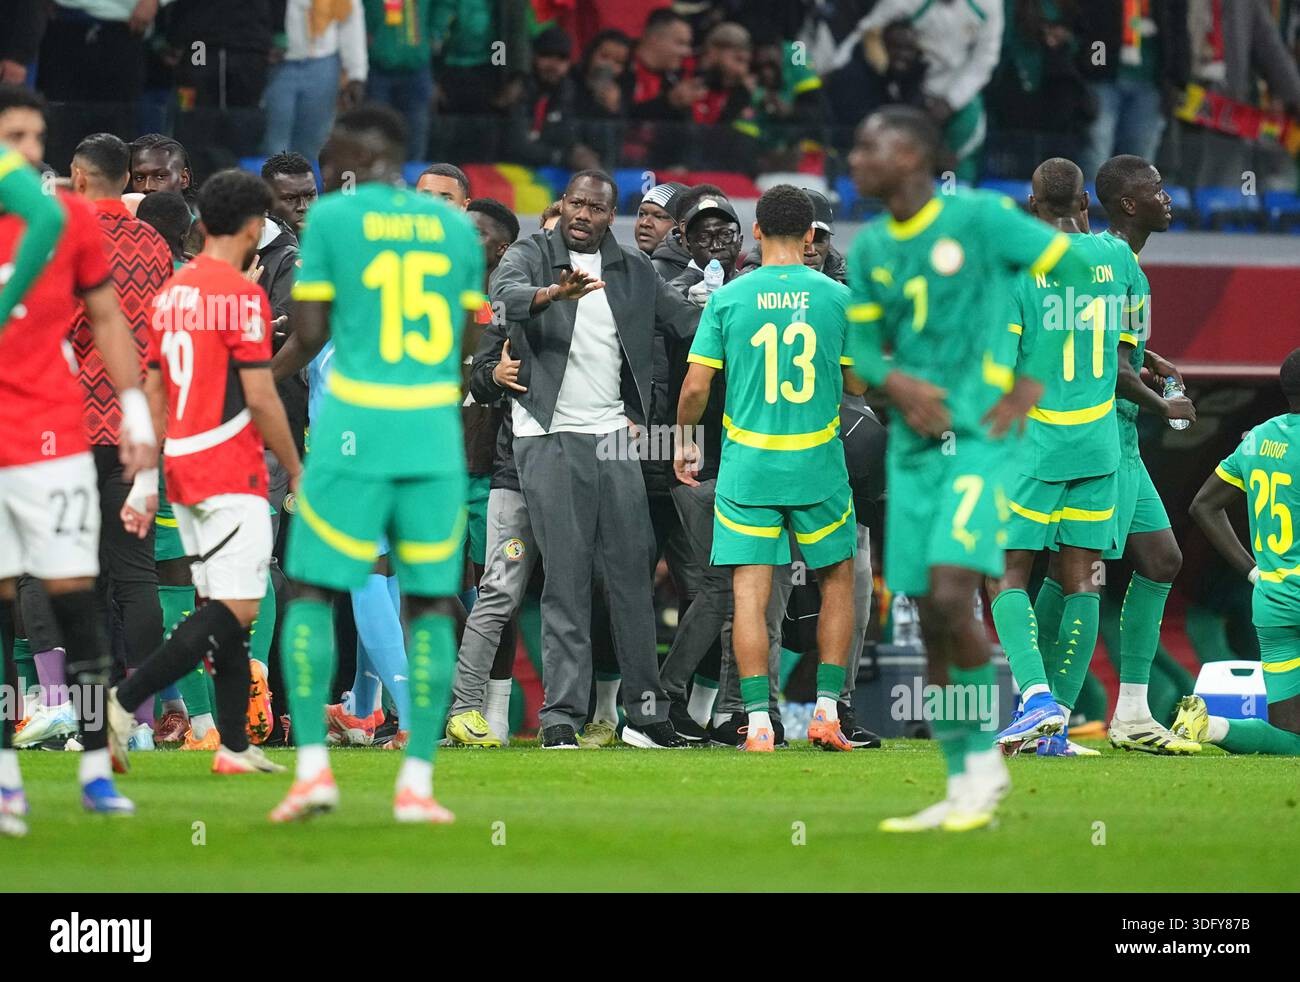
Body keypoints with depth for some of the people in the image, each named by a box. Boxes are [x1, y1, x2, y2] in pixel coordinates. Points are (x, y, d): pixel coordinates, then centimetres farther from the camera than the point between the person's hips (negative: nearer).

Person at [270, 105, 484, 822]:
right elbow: (470, 341, 12)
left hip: (355, 423, -3)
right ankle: (416, 781, 3)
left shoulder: (333, 218, 0)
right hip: (435, 432, 3)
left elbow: (310, 334, 0)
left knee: (312, 591, 7)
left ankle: (313, 766, -2)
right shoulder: (453, 224, 10)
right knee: (431, 600, 8)